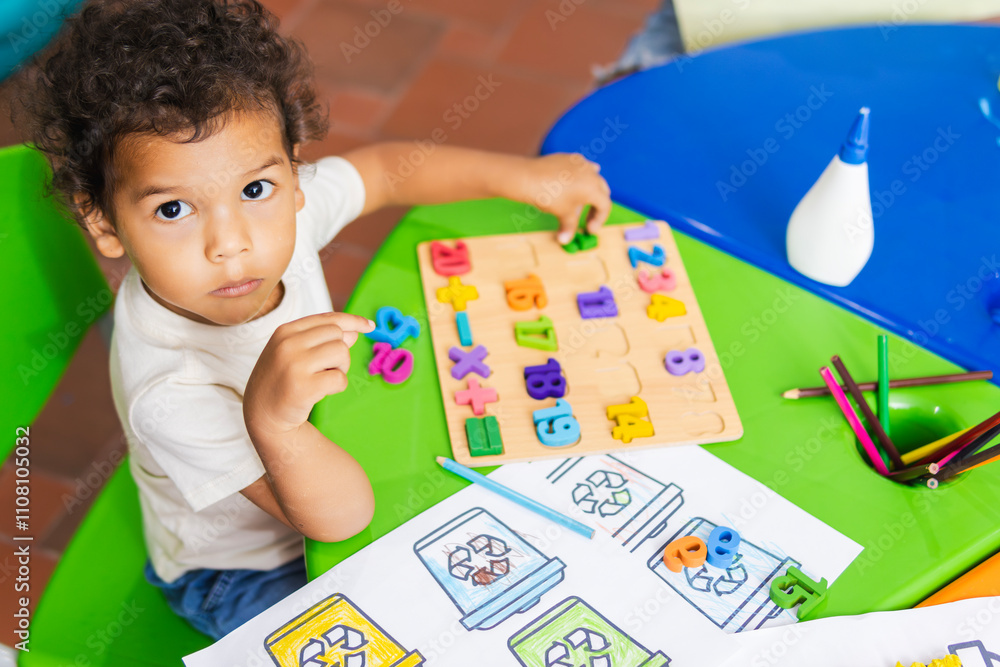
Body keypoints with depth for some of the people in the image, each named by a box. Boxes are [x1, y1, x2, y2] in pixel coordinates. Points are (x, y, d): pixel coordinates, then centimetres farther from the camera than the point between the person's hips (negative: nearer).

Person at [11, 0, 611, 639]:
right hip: (244, 575, -6)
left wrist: (523, 176, -4)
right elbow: (341, 514, -38)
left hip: (320, 465, 6)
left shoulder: (283, 206, -23)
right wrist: (273, 419, -58)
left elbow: (385, 167, -2)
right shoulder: (169, 391, -41)